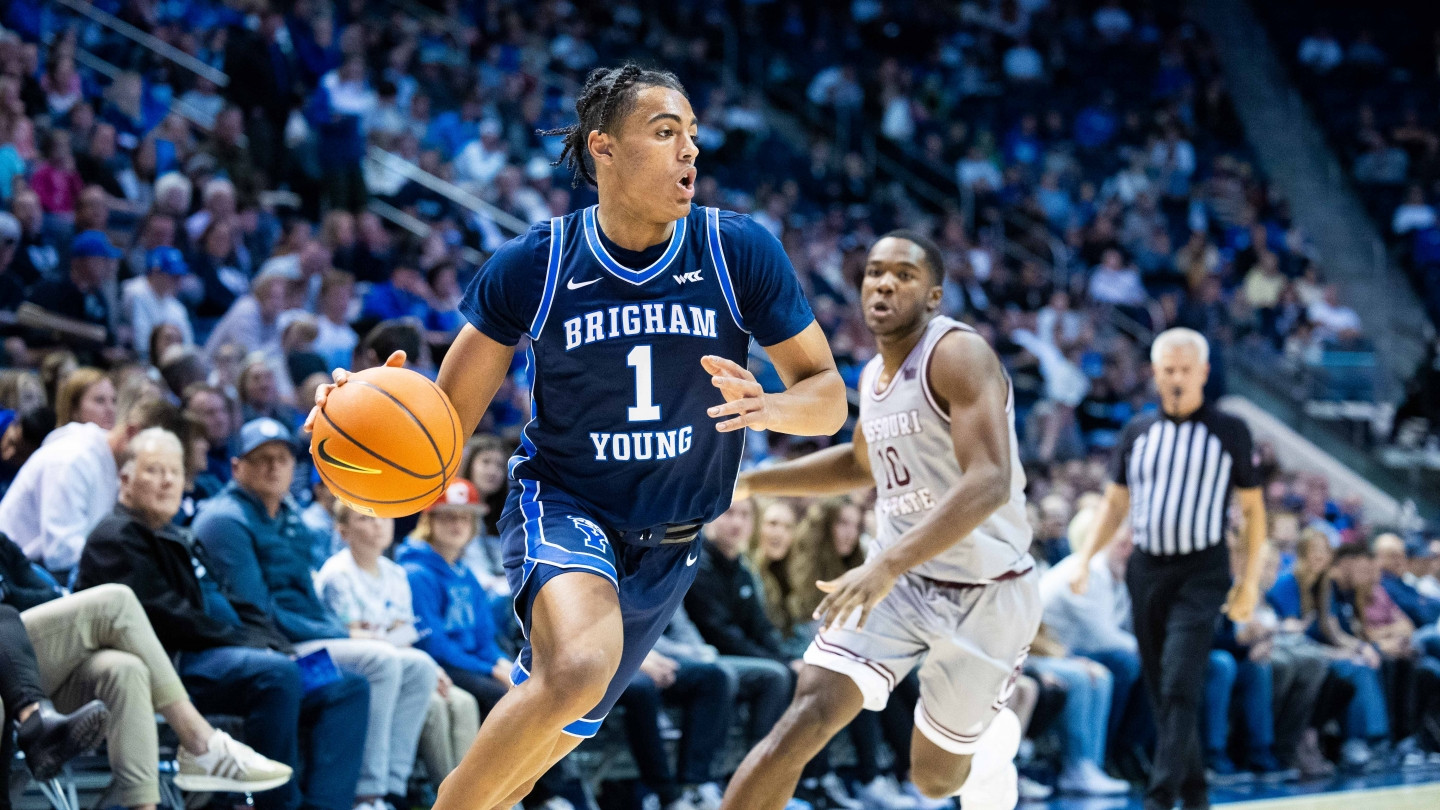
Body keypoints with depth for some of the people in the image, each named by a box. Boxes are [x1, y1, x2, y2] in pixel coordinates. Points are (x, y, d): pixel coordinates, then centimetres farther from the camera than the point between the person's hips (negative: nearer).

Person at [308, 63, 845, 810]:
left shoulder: (740, 252, -8)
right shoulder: (532, 266, -10)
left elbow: (827, 392, -3)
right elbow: (448, 419, -5)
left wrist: (768, 408, -27)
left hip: (668, 547, 3)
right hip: (562, 506, -3)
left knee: (546, 739, 13)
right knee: (579, 665, -35)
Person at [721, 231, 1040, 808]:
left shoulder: (958, 355, -19)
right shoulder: (873, 376, 6)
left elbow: (990, 483, -32)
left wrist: (887, 566, -42)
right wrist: (749, 481, 20)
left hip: (986, 591, -5)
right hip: (899, 579, 5)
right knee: (803, 723, -16)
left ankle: (994, 737, 47)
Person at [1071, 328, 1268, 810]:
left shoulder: (1229, 432, 1)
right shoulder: (1137, 432, 10)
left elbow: (1253, 508, 3)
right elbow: (1115, 503, 15)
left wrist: (1250, 580, -4)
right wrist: (1085, 559, 2)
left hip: (1201, 573, -4)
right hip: (1146, 569, 4)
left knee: (1180, 689, -16)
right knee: (1160, 692, 8)